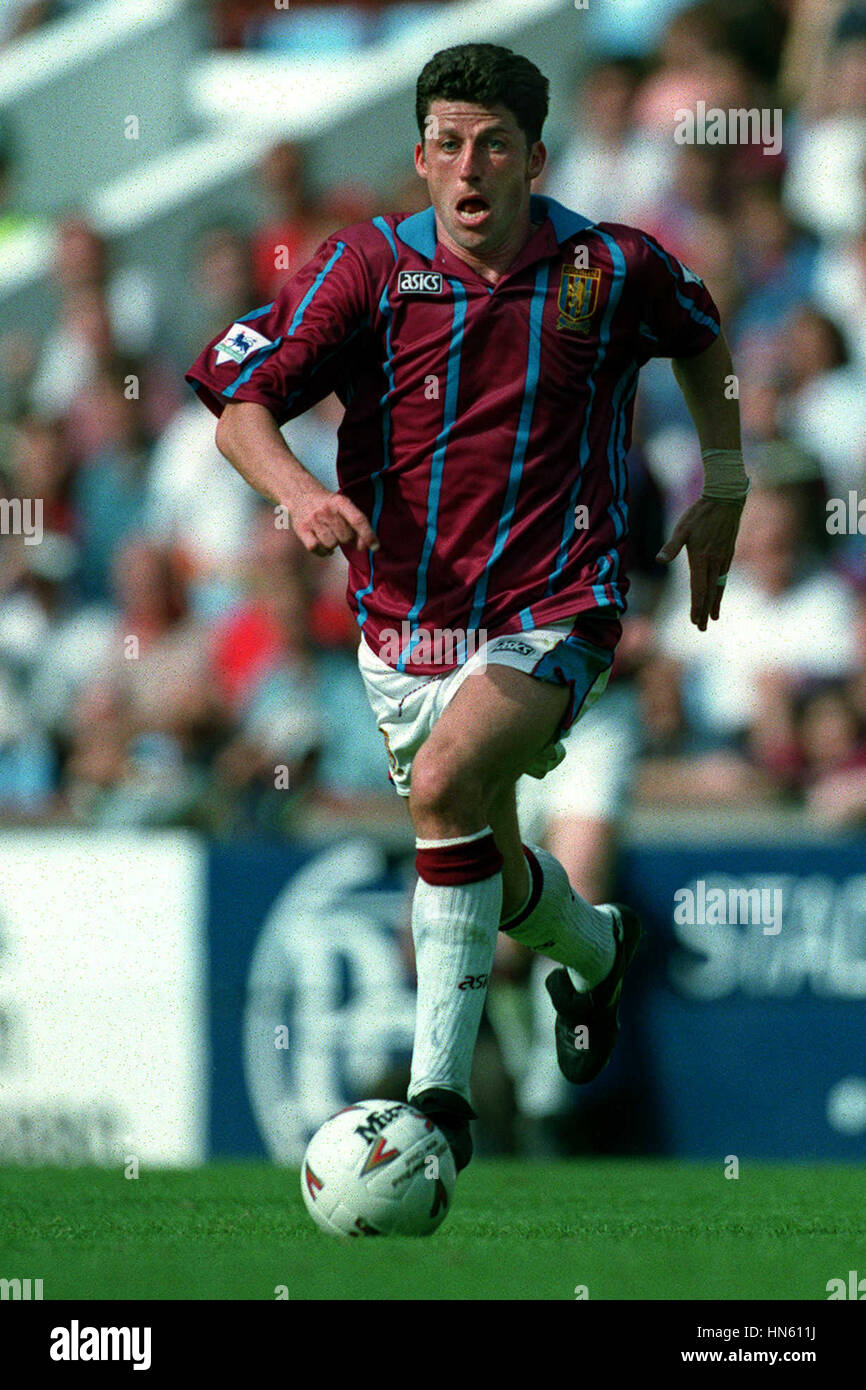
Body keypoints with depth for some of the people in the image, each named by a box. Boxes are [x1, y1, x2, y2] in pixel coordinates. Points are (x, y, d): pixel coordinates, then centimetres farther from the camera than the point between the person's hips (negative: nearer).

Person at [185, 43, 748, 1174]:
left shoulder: (613, 270, -6)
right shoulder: (371, 266, -8)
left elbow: (701, 336, 18)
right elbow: (239, 401, -12)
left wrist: (724, 486, 17)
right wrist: (298, 492, -31)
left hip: (555, 612, -3)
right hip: (405, 613, 3)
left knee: (447, 787, -29)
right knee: (486, 861, 16)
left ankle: (439, 1089, -25)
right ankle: (592, 947, 53)